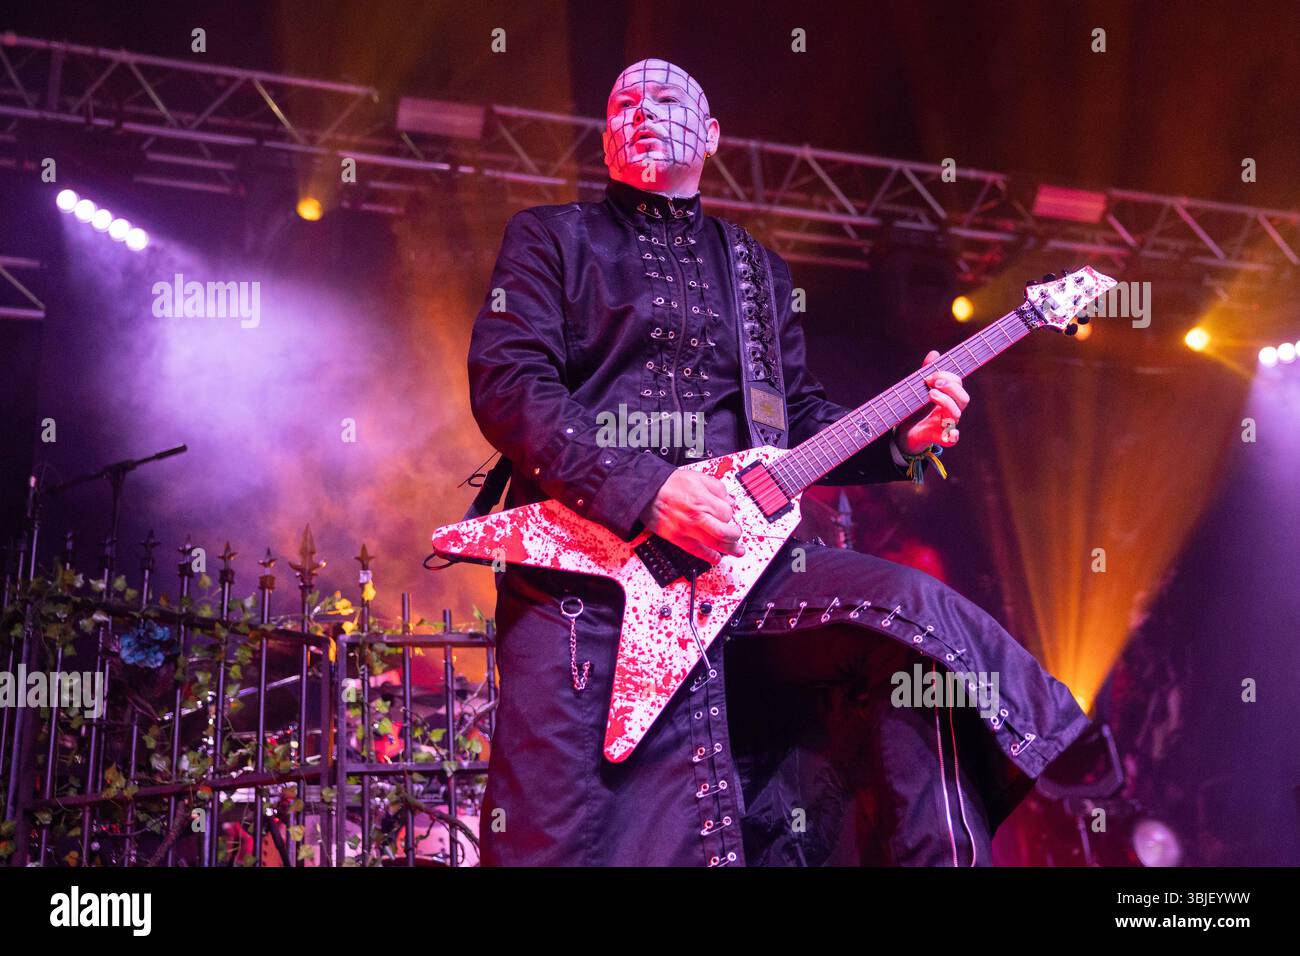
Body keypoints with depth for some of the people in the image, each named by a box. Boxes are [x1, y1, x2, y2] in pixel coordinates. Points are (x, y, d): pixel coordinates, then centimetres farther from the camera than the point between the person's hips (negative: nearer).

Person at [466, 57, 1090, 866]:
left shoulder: (758, 270, 26)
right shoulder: (551, 239, 12)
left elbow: (799, 423, 23)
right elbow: (506, 385, -3)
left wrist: (898, 438, 0)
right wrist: (646, 489, -16)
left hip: (738, 551, 3)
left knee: (917, 618, -19)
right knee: (558, 834, -14)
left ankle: (944, 856, -9)